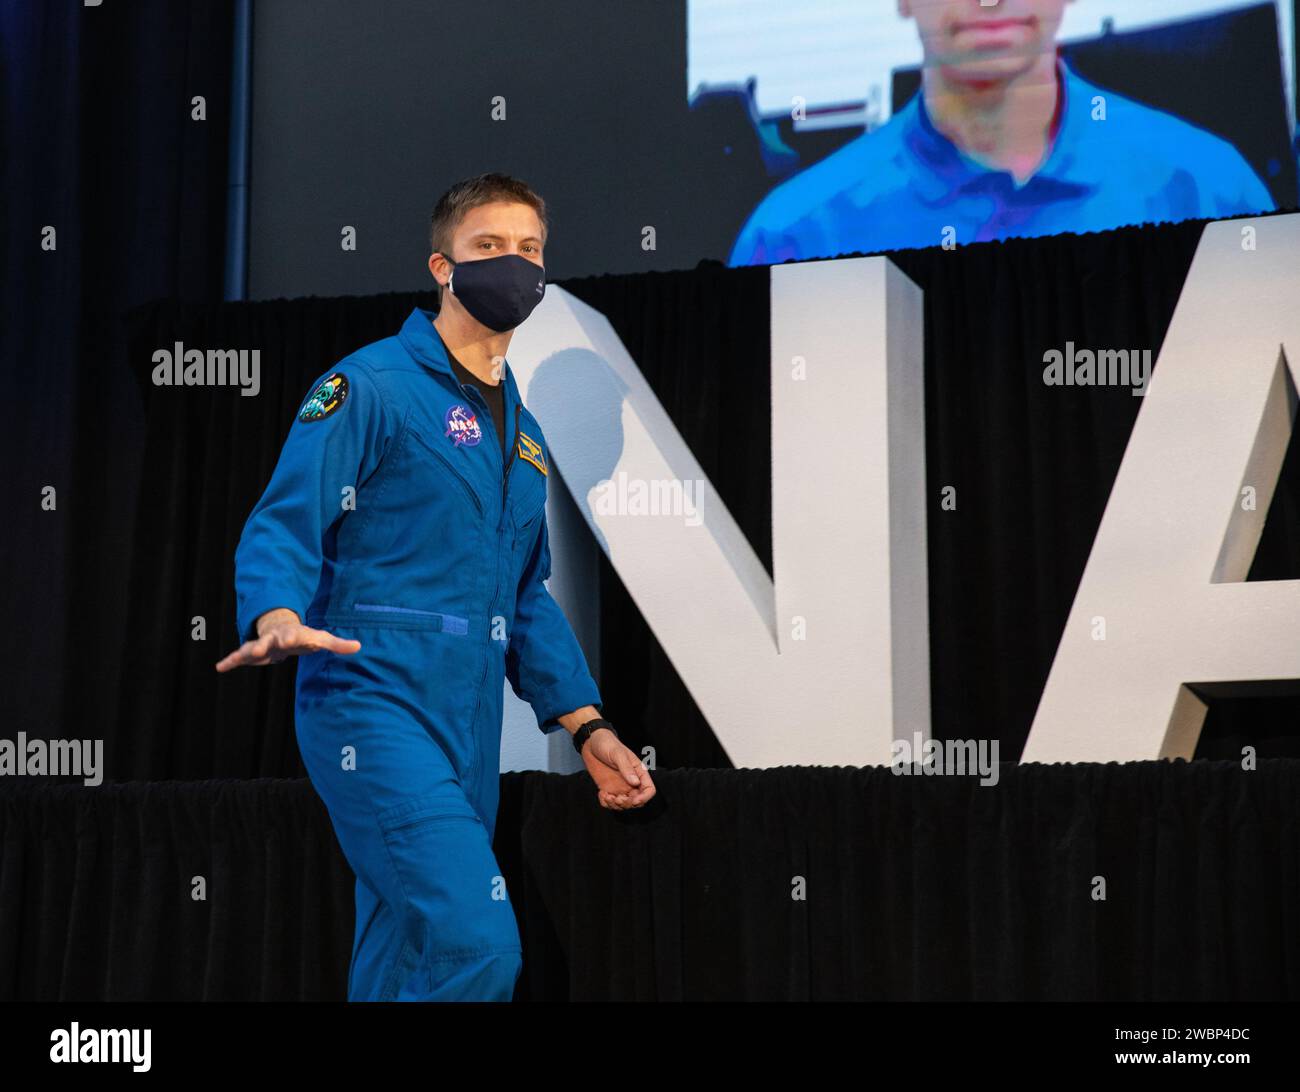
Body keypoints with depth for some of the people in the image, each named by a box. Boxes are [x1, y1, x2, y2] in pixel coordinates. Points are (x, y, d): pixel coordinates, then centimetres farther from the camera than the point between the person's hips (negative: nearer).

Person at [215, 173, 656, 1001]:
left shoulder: (524, 434, 21)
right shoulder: (371, 386, -2)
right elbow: (284, 526, -11)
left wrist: (586, 727, 19)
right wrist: (278, 618, -32)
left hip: (470, 730, 8)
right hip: (376, 701, -7)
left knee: (404, 967, 9)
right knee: (477, 945, -22)